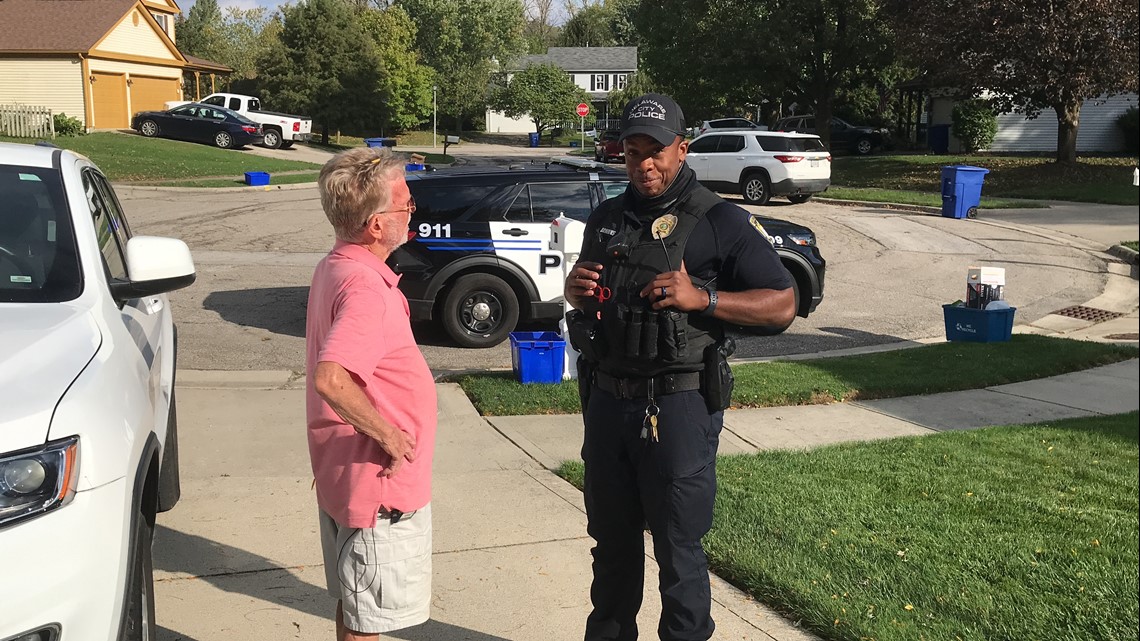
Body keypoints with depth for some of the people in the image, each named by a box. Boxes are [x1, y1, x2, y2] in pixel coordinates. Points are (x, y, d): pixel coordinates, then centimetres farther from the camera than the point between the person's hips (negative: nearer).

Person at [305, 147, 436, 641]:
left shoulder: (334, 267, 6)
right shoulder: (366, 289, -27)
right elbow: (330, 378, -40)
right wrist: (389, 435, -26)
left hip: (343, 477, 10)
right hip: (379, 487, -10)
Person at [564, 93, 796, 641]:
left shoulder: (721, 222, -6)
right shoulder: (605, 219, 12)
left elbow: (782, 305, -8)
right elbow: (579, 295, 26)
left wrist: (702, 298, -21)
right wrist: (576, 287, 1)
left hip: (677, 406, -5)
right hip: (607, 399, 6)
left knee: (679, 550, 2)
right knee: (612, 542, 18)